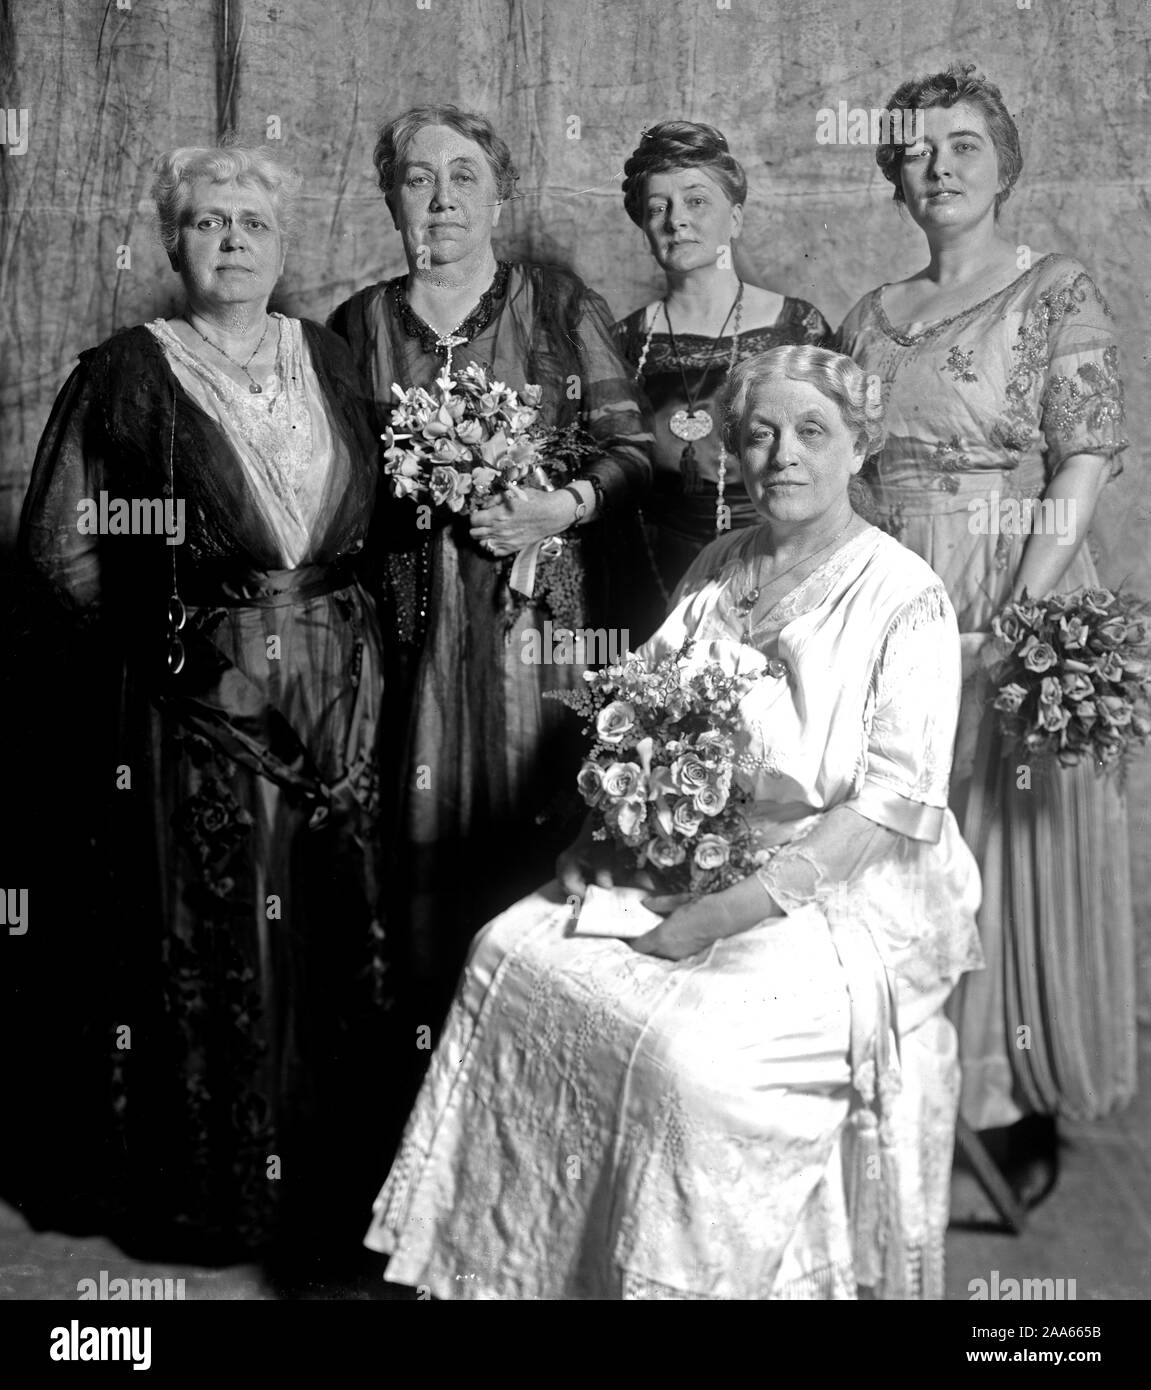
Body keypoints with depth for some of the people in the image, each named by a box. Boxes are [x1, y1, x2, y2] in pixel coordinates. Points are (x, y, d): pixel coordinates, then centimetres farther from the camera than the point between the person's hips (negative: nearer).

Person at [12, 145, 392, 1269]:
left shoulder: (328, 359, 10)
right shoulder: (125, 375, -2)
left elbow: (377, 521, 13)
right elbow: (59, 552, -3)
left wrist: (337, 636, 0)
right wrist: (173, 639, -6)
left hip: (336, 697, 4)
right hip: (194, 703, -4)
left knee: (330, 933, 9)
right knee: (204, 952, 3)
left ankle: (324, 1165, 28)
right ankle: (199, 1197, 21)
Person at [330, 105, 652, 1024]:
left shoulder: (561, 306, 6)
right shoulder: (358, 324, 12)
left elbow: (630, 450, 2)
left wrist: (568, 505, -15)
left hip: (538, 619, -1)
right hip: (408, 624, 2)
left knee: (537, 834, -1)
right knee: (422, 837, 2)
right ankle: (427, 1044, 17)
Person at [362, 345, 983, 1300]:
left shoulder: (907, 599, -10)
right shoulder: (718, 570, 10)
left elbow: (892, 804, -17)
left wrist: (731, 911, -23)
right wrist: (602, 831, -5)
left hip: (848, 898, -6)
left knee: (687, 1044, -28)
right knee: (511, 952, -9)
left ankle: (671, 1274, -2)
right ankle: (512, 1255, 4)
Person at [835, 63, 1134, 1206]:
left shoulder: (1057, 293, -2)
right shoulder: (870, 318, 12)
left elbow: (1086, 468, -10)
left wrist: (1011, 627, -20)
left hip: (1012, 606, -4)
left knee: (1008, 841, 2)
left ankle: (1020, 1103, 20)